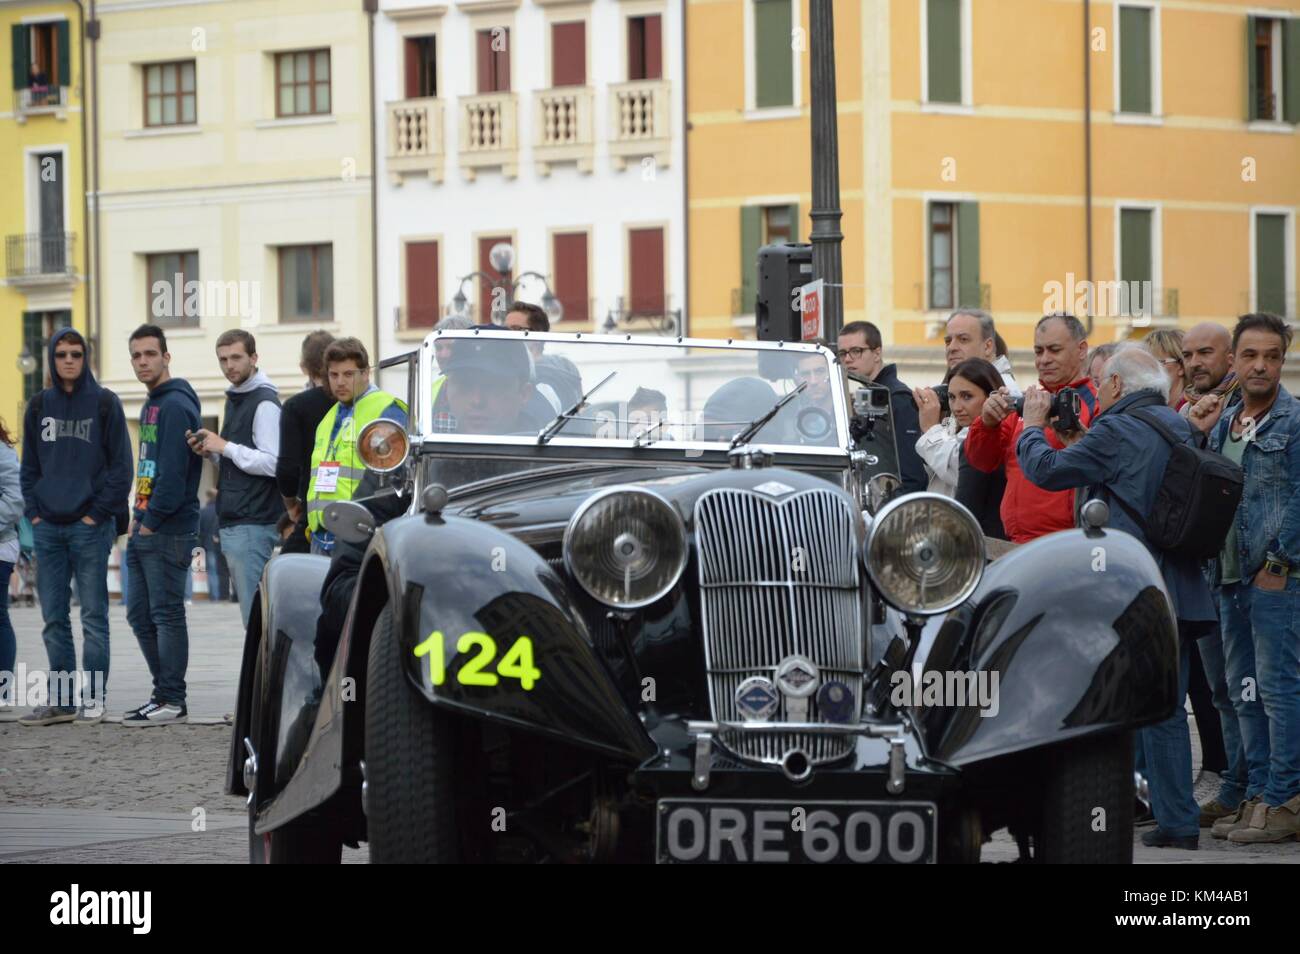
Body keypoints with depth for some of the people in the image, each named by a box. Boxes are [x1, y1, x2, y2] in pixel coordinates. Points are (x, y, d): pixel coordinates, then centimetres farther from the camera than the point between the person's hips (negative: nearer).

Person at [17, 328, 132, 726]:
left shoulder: (104, 403, -1)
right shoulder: (40, 406, 11)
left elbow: (121, 466, -3)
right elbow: (29, 466, 15)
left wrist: (98, 514, -10)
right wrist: (34, 511, 2)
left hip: (91, 525, -4)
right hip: (48, 527, 4)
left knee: (93, 616, -1)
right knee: (54, 619, 6)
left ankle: (93, 698, 3)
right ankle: (60, 699, 10)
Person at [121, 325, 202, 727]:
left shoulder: (175, 405, -13)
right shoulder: (150, 406, 18)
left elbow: (173, 472, -19)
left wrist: (152, 520, -16)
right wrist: (138, 519, 14)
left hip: (169, 531, -10)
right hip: (144, 529, 10)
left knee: (166, 614, -6)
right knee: (140, 615, 12)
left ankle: (172, 701, -2)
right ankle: (165, 693, 19)